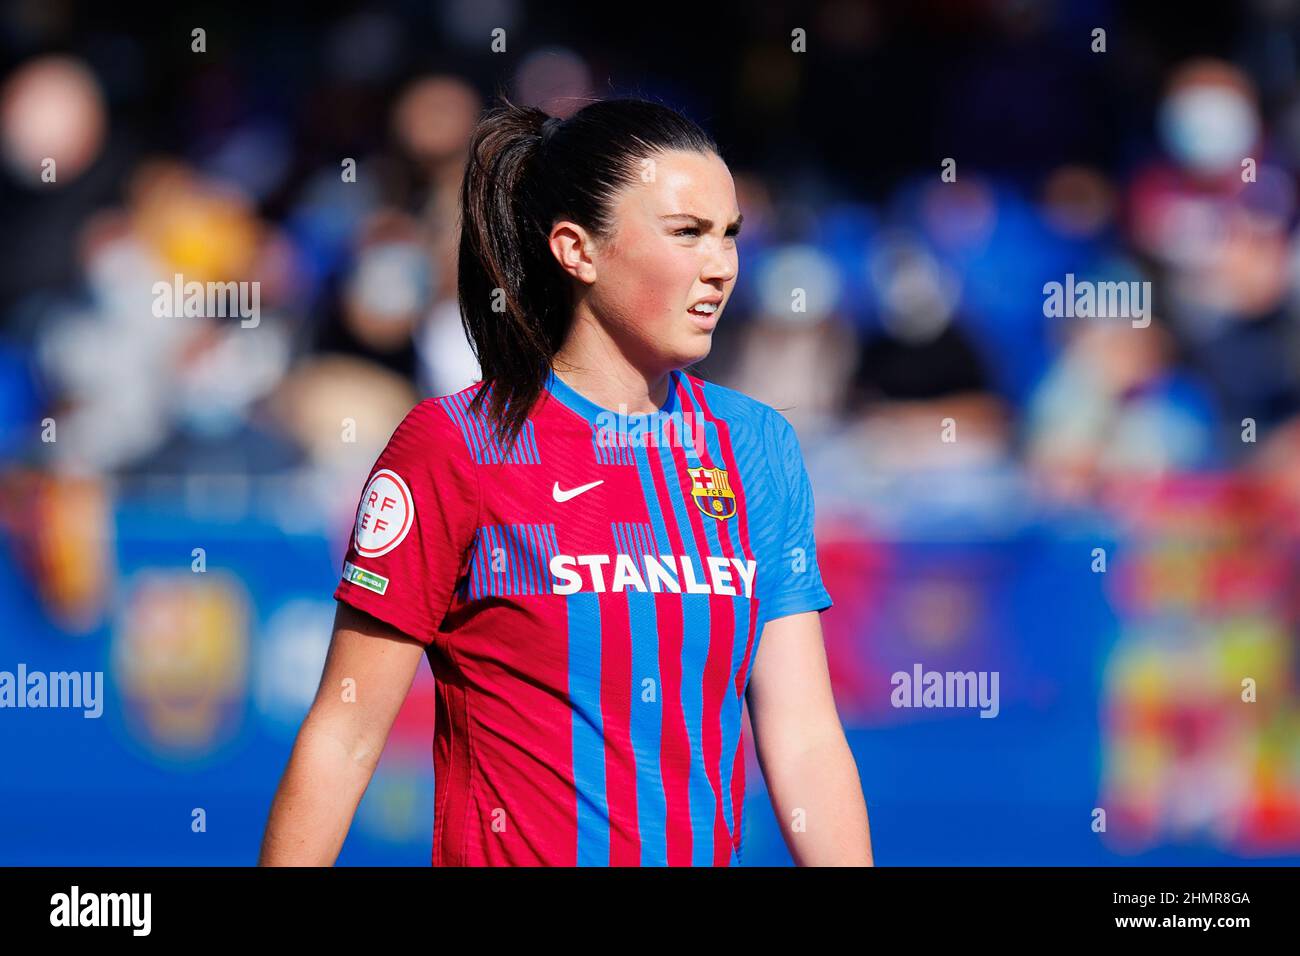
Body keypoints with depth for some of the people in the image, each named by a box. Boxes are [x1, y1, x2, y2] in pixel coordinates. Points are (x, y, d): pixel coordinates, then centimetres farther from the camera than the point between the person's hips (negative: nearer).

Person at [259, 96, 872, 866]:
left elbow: (804, 737, 1)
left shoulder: (755, 444, 4)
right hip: (508, 857, -5)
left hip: (707, 851, 5)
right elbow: (342, 739, -10)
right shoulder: (454, 447, -9)